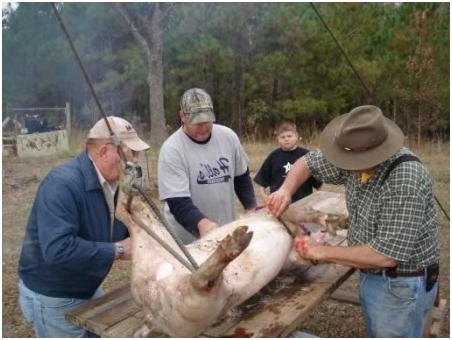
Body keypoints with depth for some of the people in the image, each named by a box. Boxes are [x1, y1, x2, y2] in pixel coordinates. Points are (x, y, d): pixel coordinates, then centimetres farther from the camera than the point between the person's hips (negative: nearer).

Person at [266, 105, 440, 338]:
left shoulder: (406, 181, -32)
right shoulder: (357, 159, -8)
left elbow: (385, 256, -32)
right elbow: (308, 162, 8)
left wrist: (323, 252, -22)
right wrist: (286, 190, -11)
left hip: (401, 285, -7)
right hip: (371, 275, 8)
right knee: (376, 334, 25)